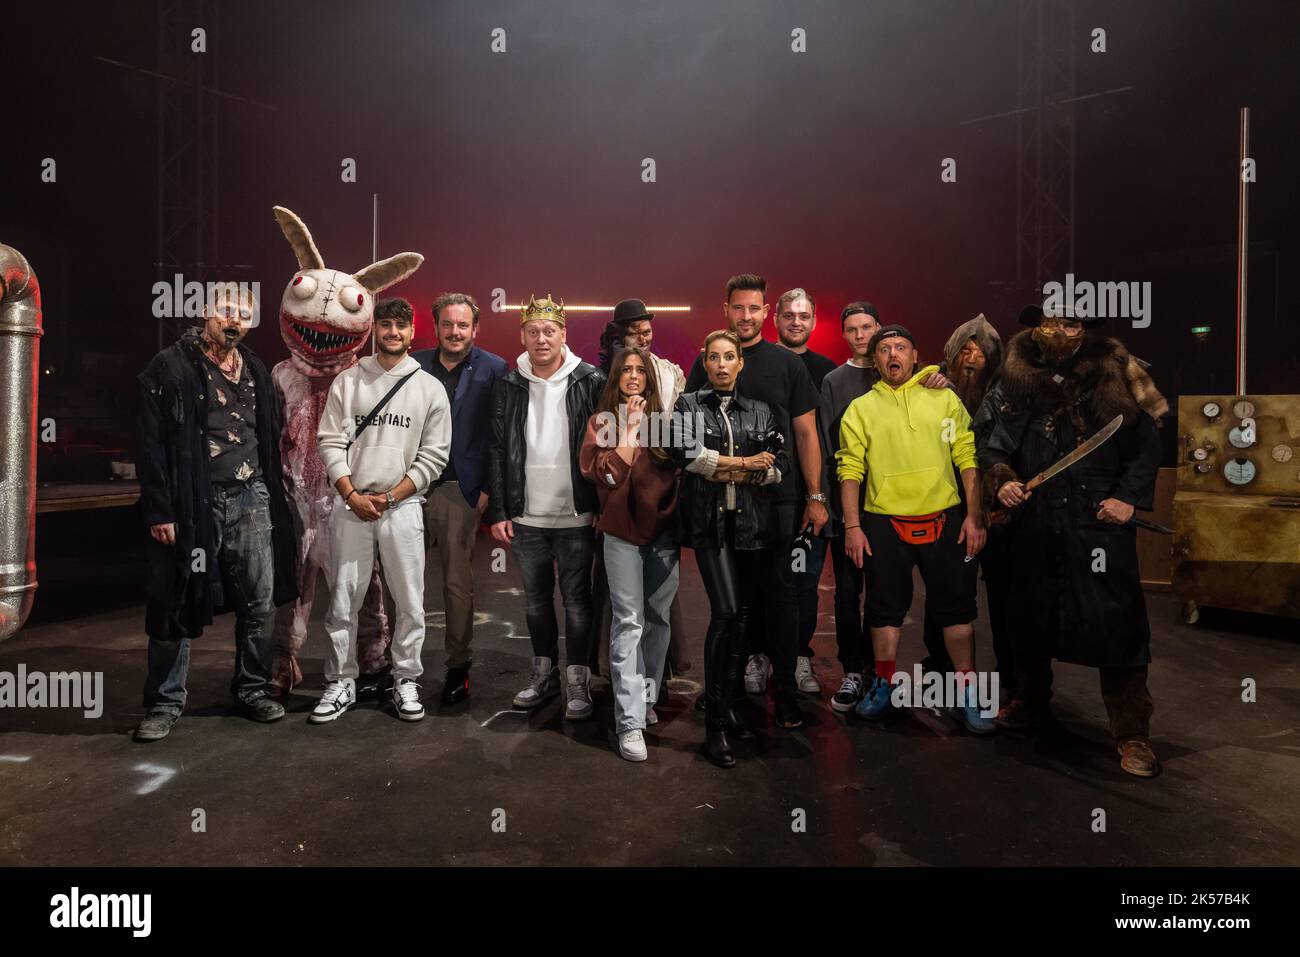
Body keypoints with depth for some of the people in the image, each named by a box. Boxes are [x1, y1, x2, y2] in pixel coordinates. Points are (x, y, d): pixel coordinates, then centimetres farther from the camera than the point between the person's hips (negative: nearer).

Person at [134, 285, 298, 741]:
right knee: (179, 605, 4)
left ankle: (252, 688, 23)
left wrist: (272, 492, 11)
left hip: (252, 501, 5)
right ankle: (165, 702, 19)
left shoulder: (255, 370, 13)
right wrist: (159, 511, -12)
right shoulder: (171, 367, -3)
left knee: (260, 601, 8)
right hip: (193, 504, -4)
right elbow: (152, 444, -7)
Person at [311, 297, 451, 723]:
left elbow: (434, 455, 0)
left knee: (410, 602, 3)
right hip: (351, 505, 1)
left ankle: (406, 681, 17)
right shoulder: (347, 381, 5)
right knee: (342, 601, 6)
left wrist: (390, 497, -7)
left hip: (403, 506, 0)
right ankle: (341, 683, 20)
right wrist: (352, 496, -8)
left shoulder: (430, 388, 3)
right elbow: (330, 443, 2)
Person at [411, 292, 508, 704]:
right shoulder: (414, 365, 8)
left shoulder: (493, 370, -1)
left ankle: (459, 666, 17)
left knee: (458, 583, 4)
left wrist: (488, 488, -8)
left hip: (461, 491, -3)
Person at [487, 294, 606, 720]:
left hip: (576, 515, -3)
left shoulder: (590, 382, -5)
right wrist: (498, 512, 0)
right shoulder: (508, 386, 4)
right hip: (526, 516, 4)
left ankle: (578, 681, 16)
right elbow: (497, 451, 5)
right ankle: (544, 673, 29)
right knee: (536, 599, 14)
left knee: (576, 599, 5)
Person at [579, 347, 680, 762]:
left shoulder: (662, 420, 10)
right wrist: (629, 430, -11)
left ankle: (648, 698, 28)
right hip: (623, 531, -3)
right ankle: (630, 721, -2)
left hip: (663, 529, 3)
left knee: (658, 619, 10)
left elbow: (678, 471, 12)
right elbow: (604, 473, -11)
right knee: (629, 622, -5)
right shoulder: (603, 421, 4)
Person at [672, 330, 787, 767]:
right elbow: (687, 453, -9)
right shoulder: (688, 405, 8)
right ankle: (715, 724, -6)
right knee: (726, 612, -14)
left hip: (753, 522, 4)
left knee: (743, 615, 7)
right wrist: (746, 461, -5)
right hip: (710, 522, -3)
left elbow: (781, 465, 8)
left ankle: (729, 705, 21)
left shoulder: (759, 410, 15)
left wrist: (733, 472, -7)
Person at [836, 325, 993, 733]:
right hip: (884, 522, 0)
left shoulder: (944, 399, 6)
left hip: (943, 519, 0)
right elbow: (850, 470, 2)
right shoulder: (861, 408, 5)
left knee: (956, 605, 6)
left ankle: (966, 694, 18)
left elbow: (968, 459, 4)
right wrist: (852, 526, -4)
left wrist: (974, 516, -2)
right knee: (886, 605, 9)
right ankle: (883, 685, 25)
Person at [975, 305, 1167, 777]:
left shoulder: (1113, 375, 0)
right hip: (1033, 522, 3)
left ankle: (1131, 733, 11)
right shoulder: (1012, 380, 6)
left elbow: (1147, 442, 2)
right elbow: (988, 442, 8)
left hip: (1099, 522, -3)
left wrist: (1129, 497, -7)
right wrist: (1001, 480, -8)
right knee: (1031, 615, 16)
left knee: (1115, 622, -4)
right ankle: (1030, 702, 38)